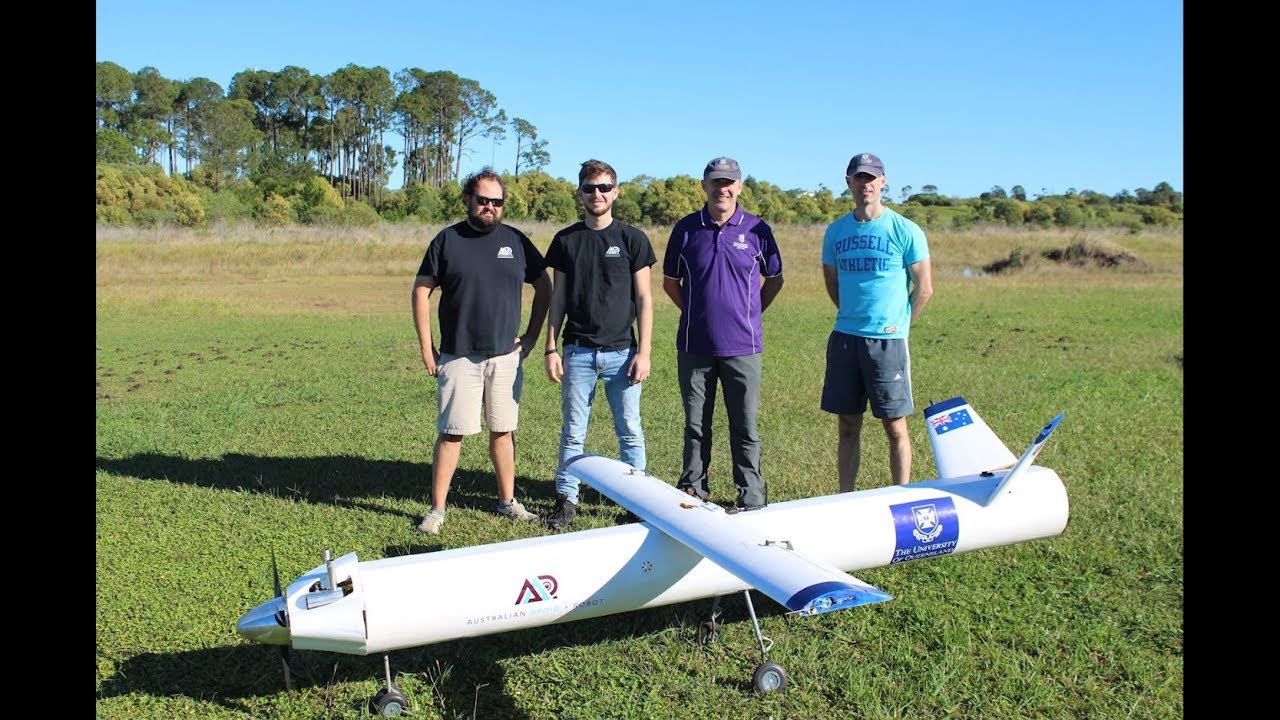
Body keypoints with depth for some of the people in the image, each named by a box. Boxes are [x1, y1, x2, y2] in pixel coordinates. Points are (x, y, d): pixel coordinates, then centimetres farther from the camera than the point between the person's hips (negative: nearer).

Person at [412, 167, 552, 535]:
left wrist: (532, 335, 8)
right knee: (452, 433, 0)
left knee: (503, 430, 10)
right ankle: (436, 509, 9)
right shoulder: (448, 239, 0)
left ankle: (508, 501, 22)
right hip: (459, 357, -2)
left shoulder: (516, 240, 7)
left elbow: (544, 287, 15)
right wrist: (426, 347, -2)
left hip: (506, 356, 2)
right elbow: (421, 291, 2)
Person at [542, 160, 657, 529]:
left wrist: (643, 352, -5)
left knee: (630, 432, 5)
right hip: (577, 352, 1)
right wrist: (550, 349, 3)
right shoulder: (566, 240, 7)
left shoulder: (632, 238, 2)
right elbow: (558, 298, 10)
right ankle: (566, 499, 16)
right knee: (573, 432, 6)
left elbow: (644, 298, 1)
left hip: (622, 351, -1)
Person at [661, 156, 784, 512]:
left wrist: (749, 314, 8)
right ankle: (692, 493, 23)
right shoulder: (686, 228, 4)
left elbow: (774, 280, 13)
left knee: (745, 428, 4)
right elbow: (670, 282, 14)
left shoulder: (757, 230, 2)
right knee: (695, 425, 11)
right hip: (694, 345, 2)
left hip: (742, 346, -1)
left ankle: (752, 499, 13)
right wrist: (697, 313, 10)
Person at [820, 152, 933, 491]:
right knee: (848, 425, 9)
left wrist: (897, 324, 3)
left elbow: (924, 288, 0)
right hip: (844, 337, 4)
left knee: (895, 426, 1)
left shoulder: (905, 231, -3)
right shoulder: (836, 231, 9)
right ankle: (845, 498, 18)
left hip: (887, 340, -4)